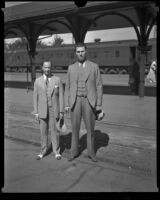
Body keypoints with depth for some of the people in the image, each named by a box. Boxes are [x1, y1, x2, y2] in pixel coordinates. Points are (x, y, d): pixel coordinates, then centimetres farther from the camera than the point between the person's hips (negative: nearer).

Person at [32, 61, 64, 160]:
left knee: (55, 131, 5)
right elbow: (35, 97, 2)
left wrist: (61, 111, -6)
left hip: (54, 110, -1)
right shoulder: (38, 81, 1)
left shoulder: (57, 80, -3)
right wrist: (36, 112, -2)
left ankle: (57, 151, 19)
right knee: (43, 132, 9)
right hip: (42, 111, 1)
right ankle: (44, 150, 24)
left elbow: (61, 96, -3)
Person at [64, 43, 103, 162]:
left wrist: (99, 104, -6)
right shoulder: (71, 68, 7)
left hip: (89, 101, -1)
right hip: (75, 101, 2)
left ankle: (91, 152, 22)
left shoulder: (94, 66, 1)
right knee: (75, 128, 8)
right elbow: (68, 87, 8)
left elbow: (99, 86, -1)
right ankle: (74, 152, 23)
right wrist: (66, 104, 2)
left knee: (90, 129, 6)